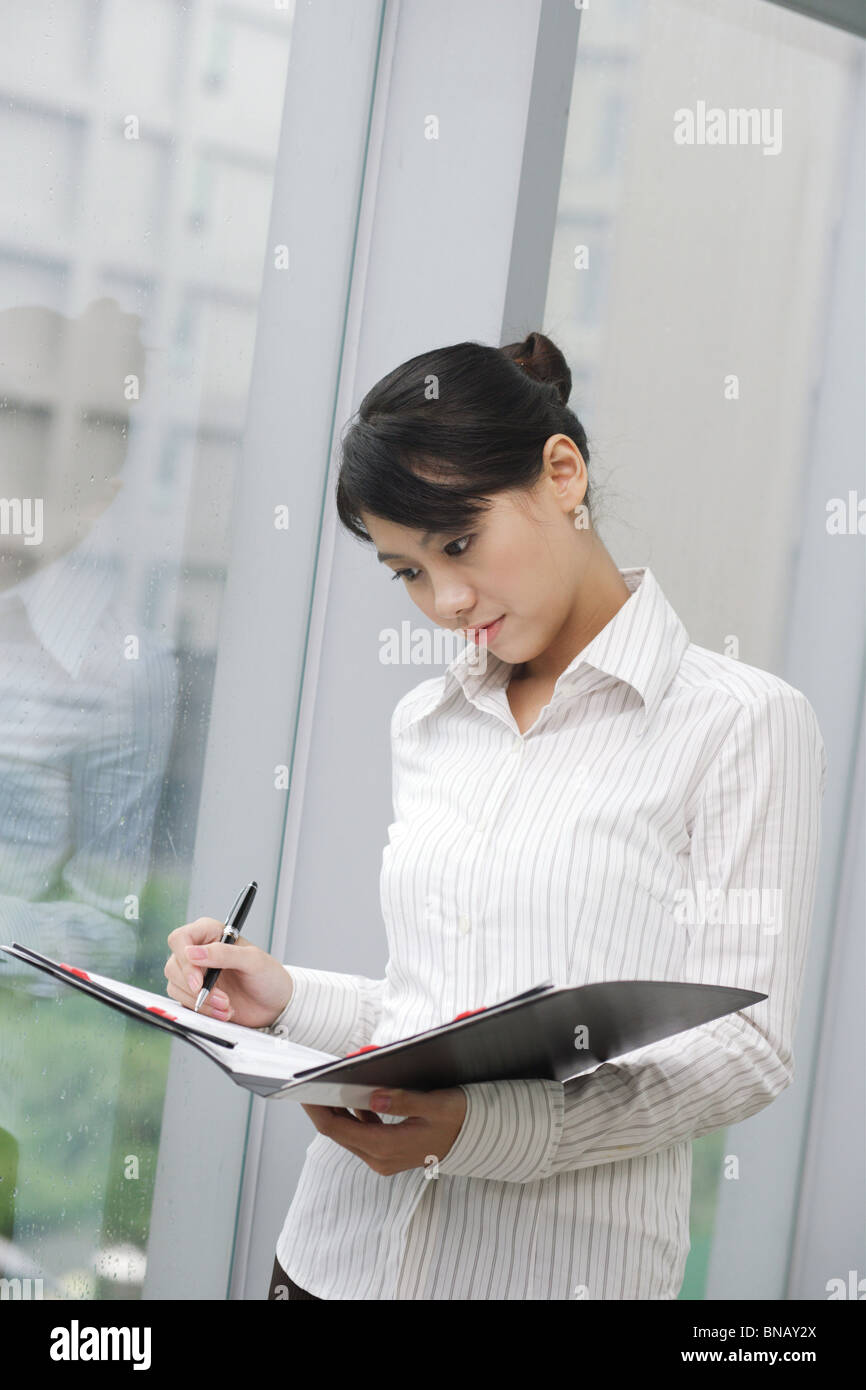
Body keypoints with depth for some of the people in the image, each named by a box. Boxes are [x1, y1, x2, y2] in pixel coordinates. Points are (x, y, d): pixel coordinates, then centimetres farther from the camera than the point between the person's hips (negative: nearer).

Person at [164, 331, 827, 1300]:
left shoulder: (743, 722, -7)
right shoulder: (424, 724, 11)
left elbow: (745, 1047, -12)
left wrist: (490, 1128, -23)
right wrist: (291, 1002, -2)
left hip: (557, 1262, -5)